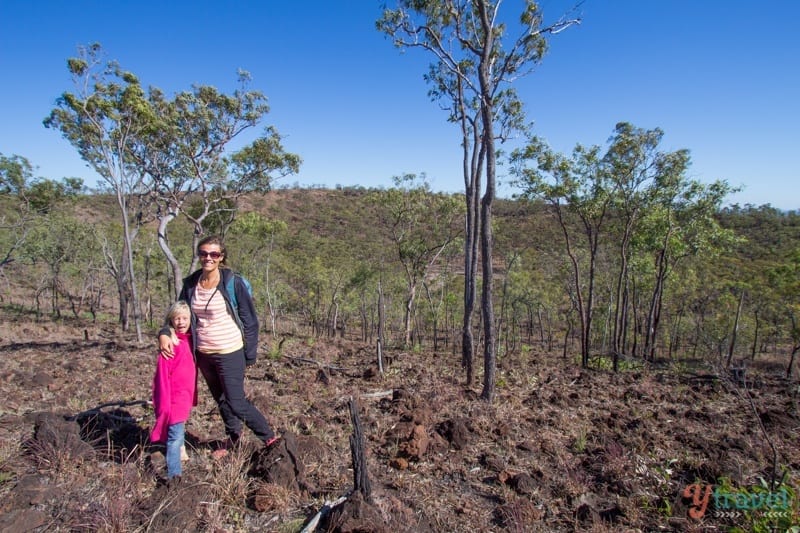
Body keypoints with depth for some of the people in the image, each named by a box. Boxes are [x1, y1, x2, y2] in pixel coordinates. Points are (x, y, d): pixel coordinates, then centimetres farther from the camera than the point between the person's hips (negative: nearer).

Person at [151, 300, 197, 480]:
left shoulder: (190, 340, 5)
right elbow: (163, 376, -15)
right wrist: (165, 403, -15)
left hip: (187, 396, 7)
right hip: (174, 398, -7)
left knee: (179, 431, 23)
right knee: (176, 436, -4)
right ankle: (174, 475, 2)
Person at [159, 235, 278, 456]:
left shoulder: (233, 283, -14)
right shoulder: (190, 284, 1)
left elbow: (250, 320, -9)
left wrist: (250, 354, -8)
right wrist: (164, 334, -8)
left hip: (229, 353, -6)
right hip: (203, 354, 6)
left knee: (236, 402, -4)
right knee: (221, 400, 20)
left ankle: (270, 438, 14)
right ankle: (233, 439, 42)